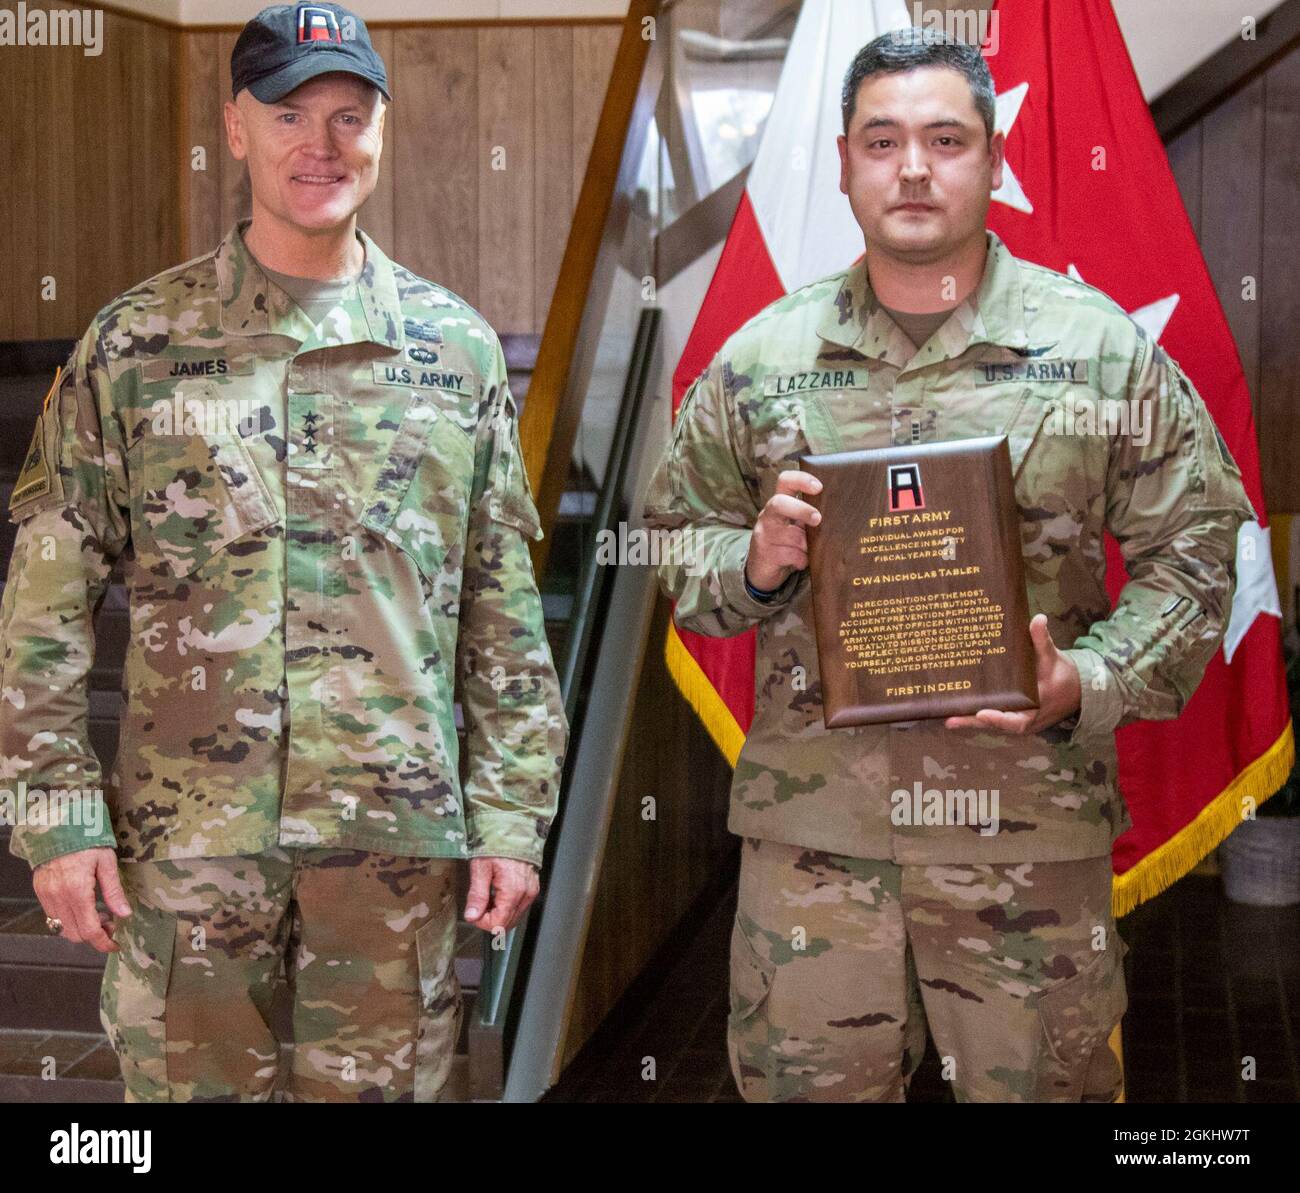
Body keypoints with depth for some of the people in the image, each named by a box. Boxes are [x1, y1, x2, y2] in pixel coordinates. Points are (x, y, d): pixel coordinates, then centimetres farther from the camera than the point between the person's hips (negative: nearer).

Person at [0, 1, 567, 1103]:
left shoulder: (456, 346, 6)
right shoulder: (137, 343, 1)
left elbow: (505, 609, 7)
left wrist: (513, 813, 3)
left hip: (399, 829, 1)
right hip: (186, 831, -1)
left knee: (380, 1084, 12)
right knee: (192, 1081, 9)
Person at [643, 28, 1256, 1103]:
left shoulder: (1102, 346, 2)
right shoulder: (761, 358, 6)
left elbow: (1192, 545, 3)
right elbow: (673, 540, 13)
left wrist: (1090, 683, -11)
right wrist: (751, 567, -9)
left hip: (1029, 824, -1)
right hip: (811, 822, 1)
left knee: (1044, 1081, 10)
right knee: (808, 1082, 12)